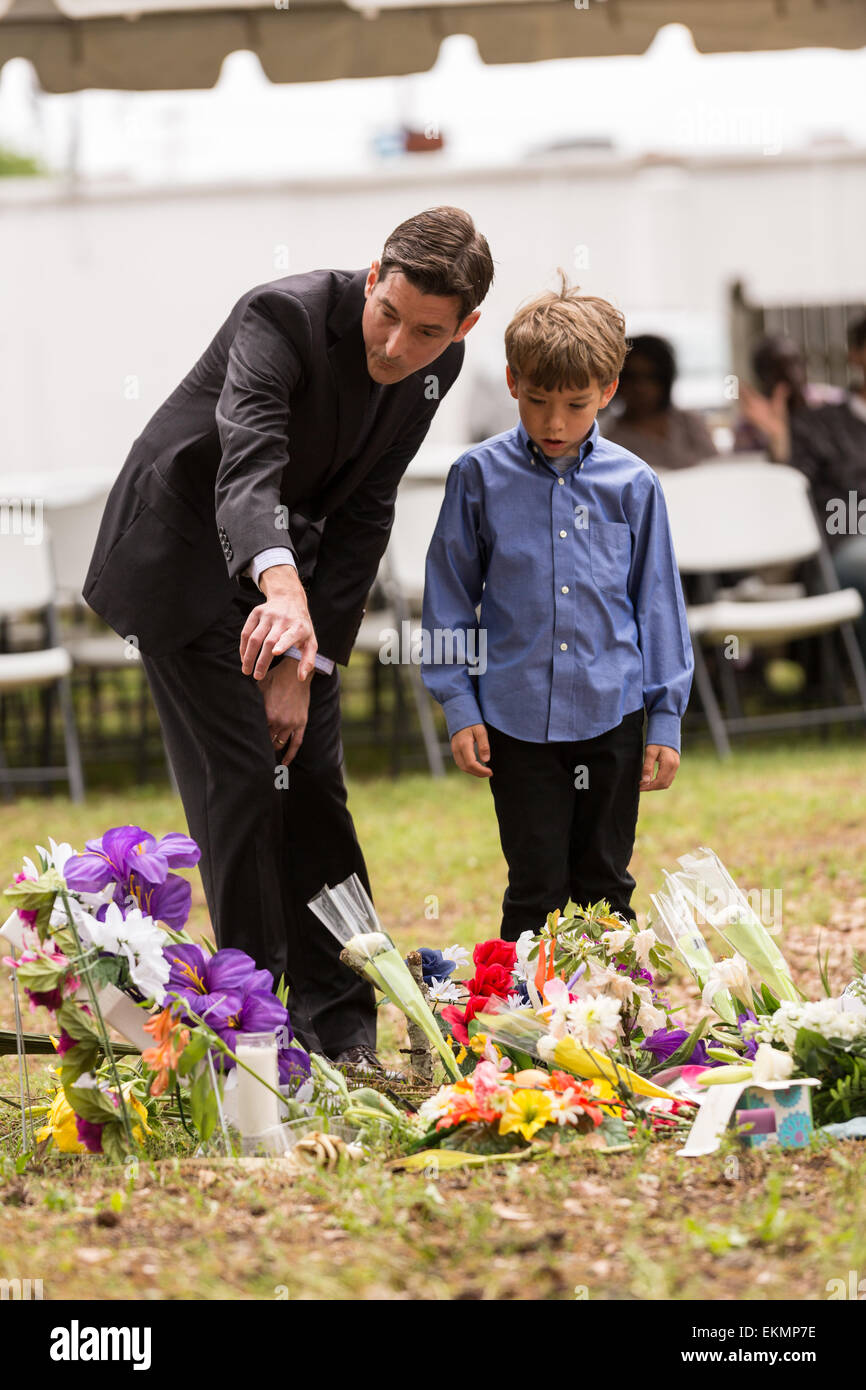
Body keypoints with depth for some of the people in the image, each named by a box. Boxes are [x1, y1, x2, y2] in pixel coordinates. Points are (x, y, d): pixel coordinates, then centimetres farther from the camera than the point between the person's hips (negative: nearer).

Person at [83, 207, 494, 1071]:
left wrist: (306, 666, -11)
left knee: (314, 787, 4)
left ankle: (341, 1031, 11)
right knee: (240, 788, -11)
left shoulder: (438, 364, -9)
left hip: (289, 561, 6)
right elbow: (245, 473, -45)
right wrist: (282, 588, -65)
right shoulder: (283, 318, -30)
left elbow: (364, 513, -4)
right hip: (186, 557, -6)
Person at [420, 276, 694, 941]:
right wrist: (459, 706, 1)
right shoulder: (480, 476, -1)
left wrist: (666, 719, 6)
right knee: (536, 891, 2)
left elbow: (658, 602, 7)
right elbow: (451, 595, 5)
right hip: (517, 719, -1)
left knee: (604, 885, 10)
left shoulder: (633, 485, 1)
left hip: (612, 715, 1)